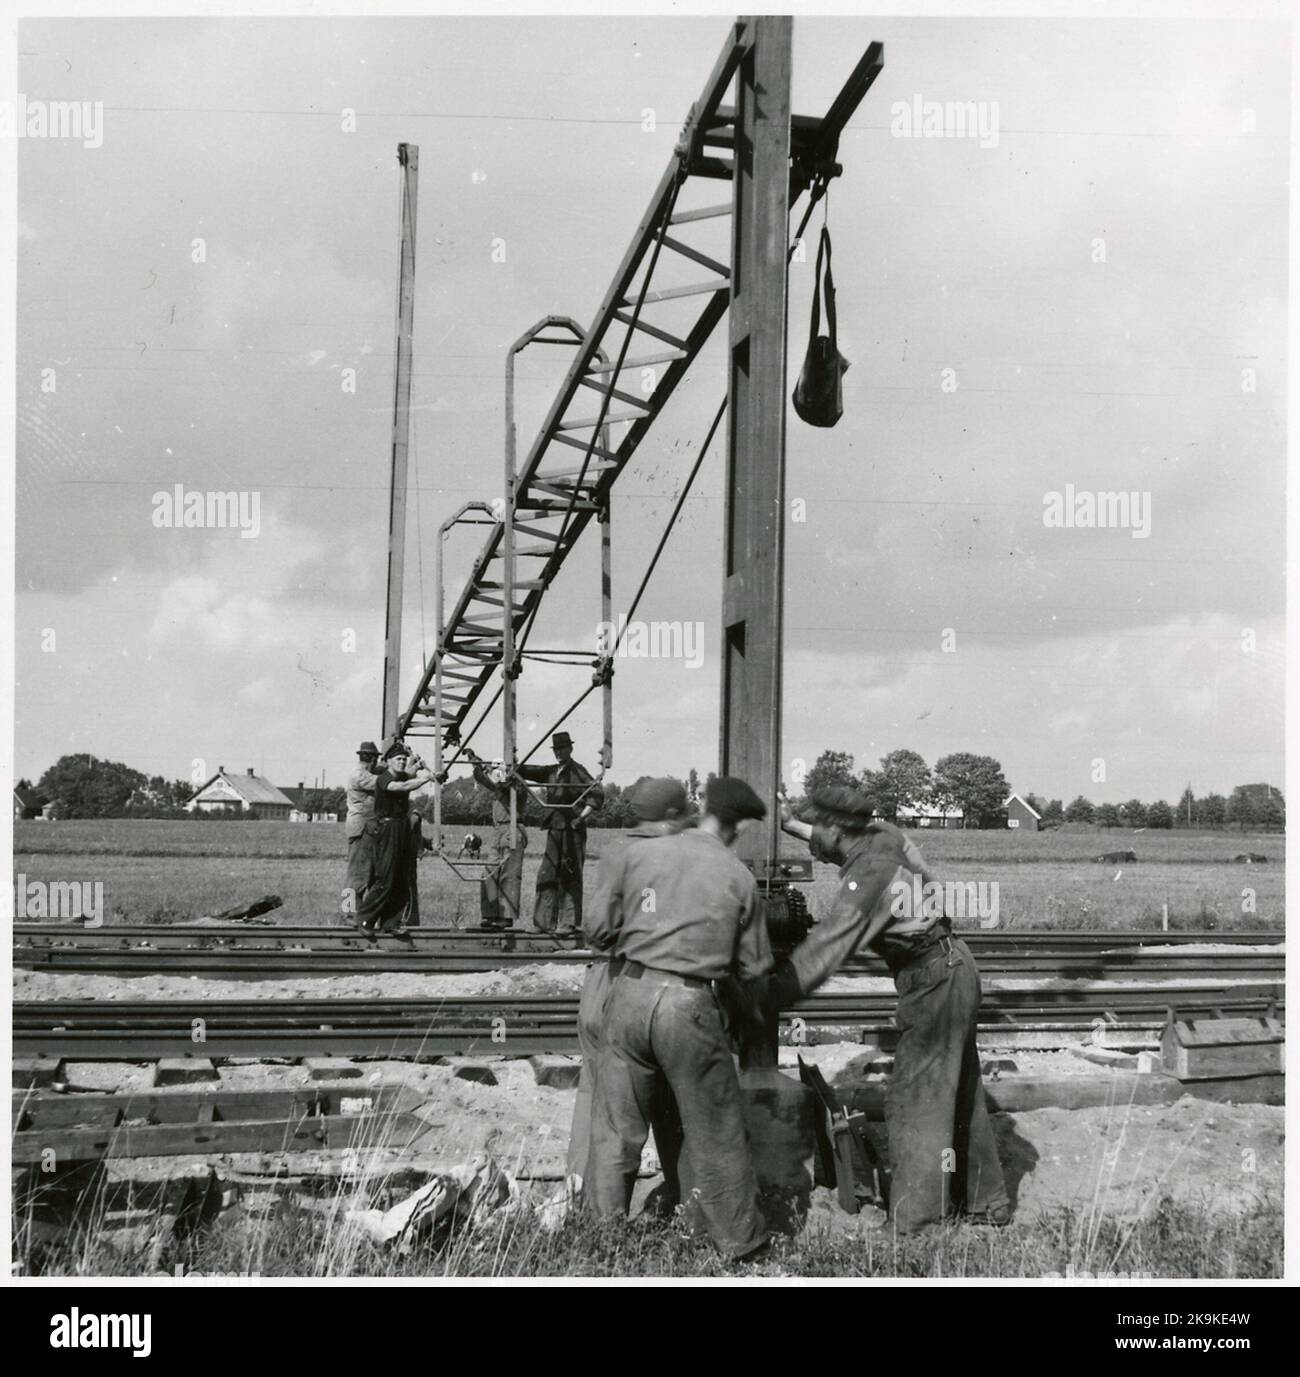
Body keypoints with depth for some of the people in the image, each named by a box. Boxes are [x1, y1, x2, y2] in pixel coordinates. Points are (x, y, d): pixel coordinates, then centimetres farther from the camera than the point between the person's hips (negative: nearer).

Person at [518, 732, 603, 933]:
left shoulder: (577, 771, -5)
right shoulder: (551, 772, 15)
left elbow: (597, 794, -13)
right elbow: (528, 771, 10)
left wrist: (582, 817, -18)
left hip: (572, 830, -7)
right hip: (554, 829, 7)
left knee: (570, 877, -4)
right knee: (547, 875, 6)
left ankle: (569, 923, -1)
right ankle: (547, 922, 11)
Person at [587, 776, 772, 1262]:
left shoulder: (639, 853, 2)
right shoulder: (738, 878, 0)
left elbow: (597, 927, 7)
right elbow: (755, 966, 6)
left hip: (631, 993, 2)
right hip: (689, 1005, -2)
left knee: (615, 1128, 14)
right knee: (715, 1134, 12)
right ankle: (740, 1241, 24)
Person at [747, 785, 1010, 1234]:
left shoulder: (866, 878, -22)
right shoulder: (884, 835, 2)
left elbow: (823, 949, -26)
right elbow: (849, 847, 27)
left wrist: (764, 996, -24)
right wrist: (793, 826, 26)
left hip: (933, 983, -9)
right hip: (953, 968, 9)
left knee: (915, 1098, -2)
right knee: (959, 1091, 17)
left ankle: (914, 1220, 4)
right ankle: (986, 1202, 27)